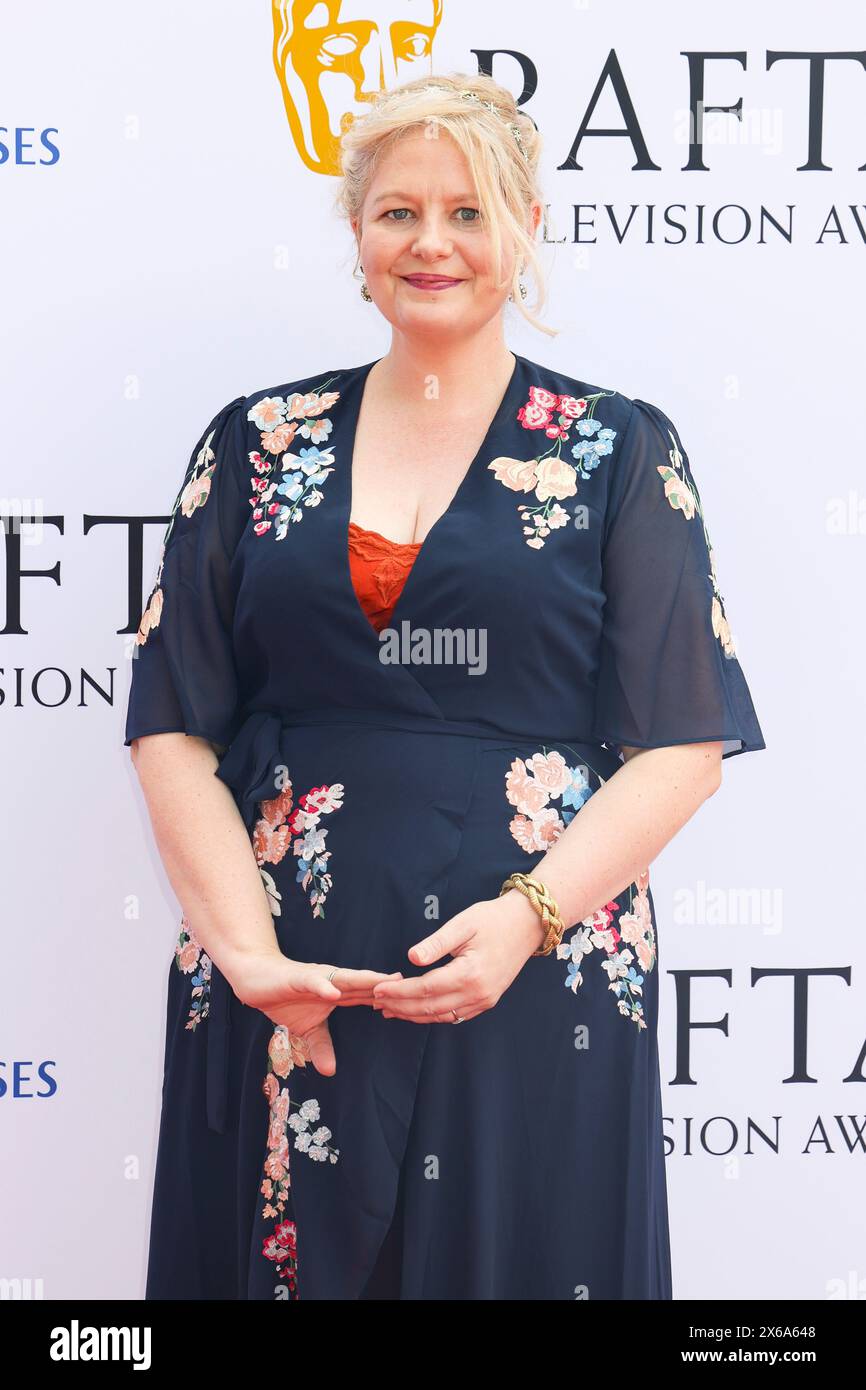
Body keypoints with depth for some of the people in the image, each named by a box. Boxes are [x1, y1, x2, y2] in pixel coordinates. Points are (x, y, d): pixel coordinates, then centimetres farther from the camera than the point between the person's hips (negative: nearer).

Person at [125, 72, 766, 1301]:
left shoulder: (621, 452, 3)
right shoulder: (261, 443, 8)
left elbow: (684, 741, -1)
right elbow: (173, 725, 3)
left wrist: (529, 915, -14)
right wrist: (248, 951, -9)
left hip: (538, 982, -1)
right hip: (280, 989, 2)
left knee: (516, 1251, 8)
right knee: (292, 1248, 10)